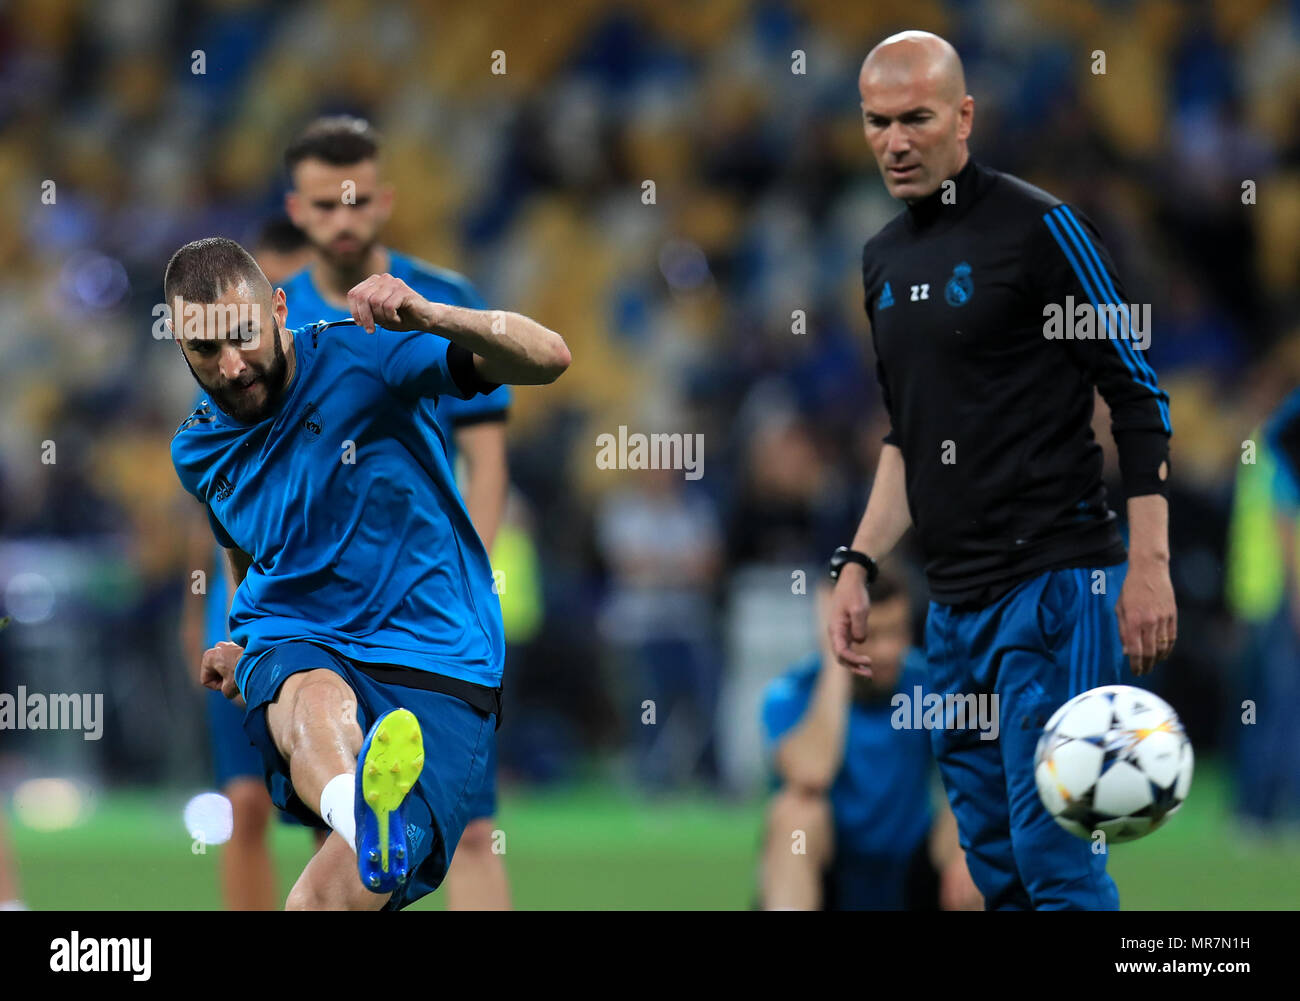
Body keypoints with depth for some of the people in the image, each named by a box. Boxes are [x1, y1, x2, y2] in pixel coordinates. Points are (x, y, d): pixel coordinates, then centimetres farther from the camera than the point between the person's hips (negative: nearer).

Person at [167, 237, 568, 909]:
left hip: (435, 661, -2)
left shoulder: (360, 356, -3)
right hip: (292, 651, 2)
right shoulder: (197, 452, 13)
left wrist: (429, 318, -27)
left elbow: (548, 359, -12)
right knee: (317, 701, -40)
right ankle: (358, 808, -73)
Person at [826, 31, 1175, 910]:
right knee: (993, 860, 8)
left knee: (1051, 851, -14)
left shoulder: (1038, 228, -7)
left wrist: (1149, 566, -15)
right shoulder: (886, 259, 16)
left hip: (1054, 586, -8)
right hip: (955, 602, 8)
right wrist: (859, 565, 15)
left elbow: (1140, 399, -8)